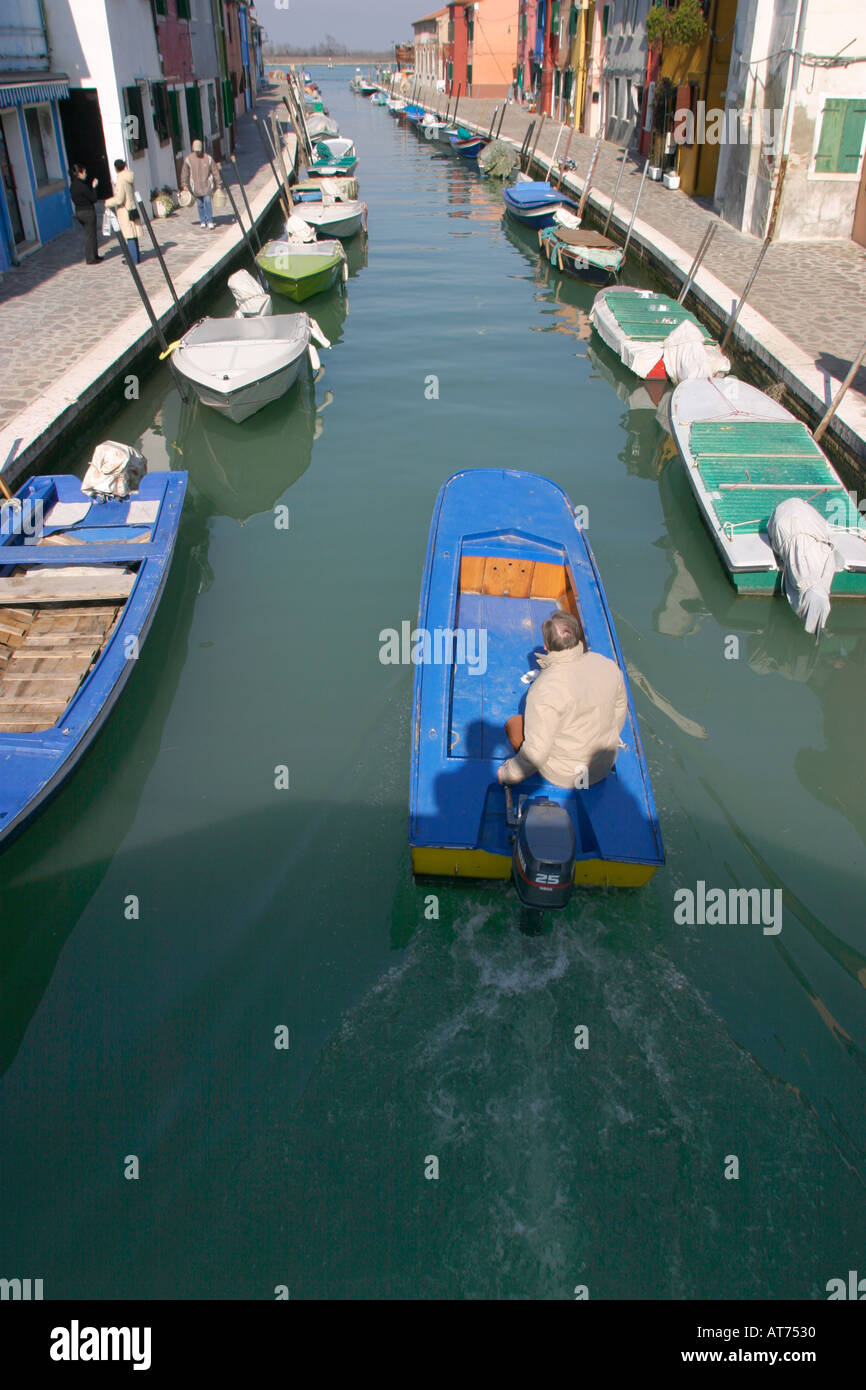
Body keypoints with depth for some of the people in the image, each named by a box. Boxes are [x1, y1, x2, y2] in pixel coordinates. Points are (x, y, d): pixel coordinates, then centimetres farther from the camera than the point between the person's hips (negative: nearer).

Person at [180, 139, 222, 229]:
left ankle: (210, 221, -11)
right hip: (196, 186, 1)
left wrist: (218, 183, 2)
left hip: (207, 185, -1)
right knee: (200, 204, 4)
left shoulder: (208, 158, -4)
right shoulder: (188, 159, -2)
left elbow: (215, 171, 2)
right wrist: (184, 184, 4)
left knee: (207, 201, -14)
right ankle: (203, 221, 18)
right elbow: (185, 173, 5)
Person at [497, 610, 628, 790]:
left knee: (514, 723, 14)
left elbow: (536, 753, -29)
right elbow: (620, 707, 6)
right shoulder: (608, 666, -13)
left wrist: (507, 774, -11)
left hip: (564, 774, -6)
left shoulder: (545, 689, -32)